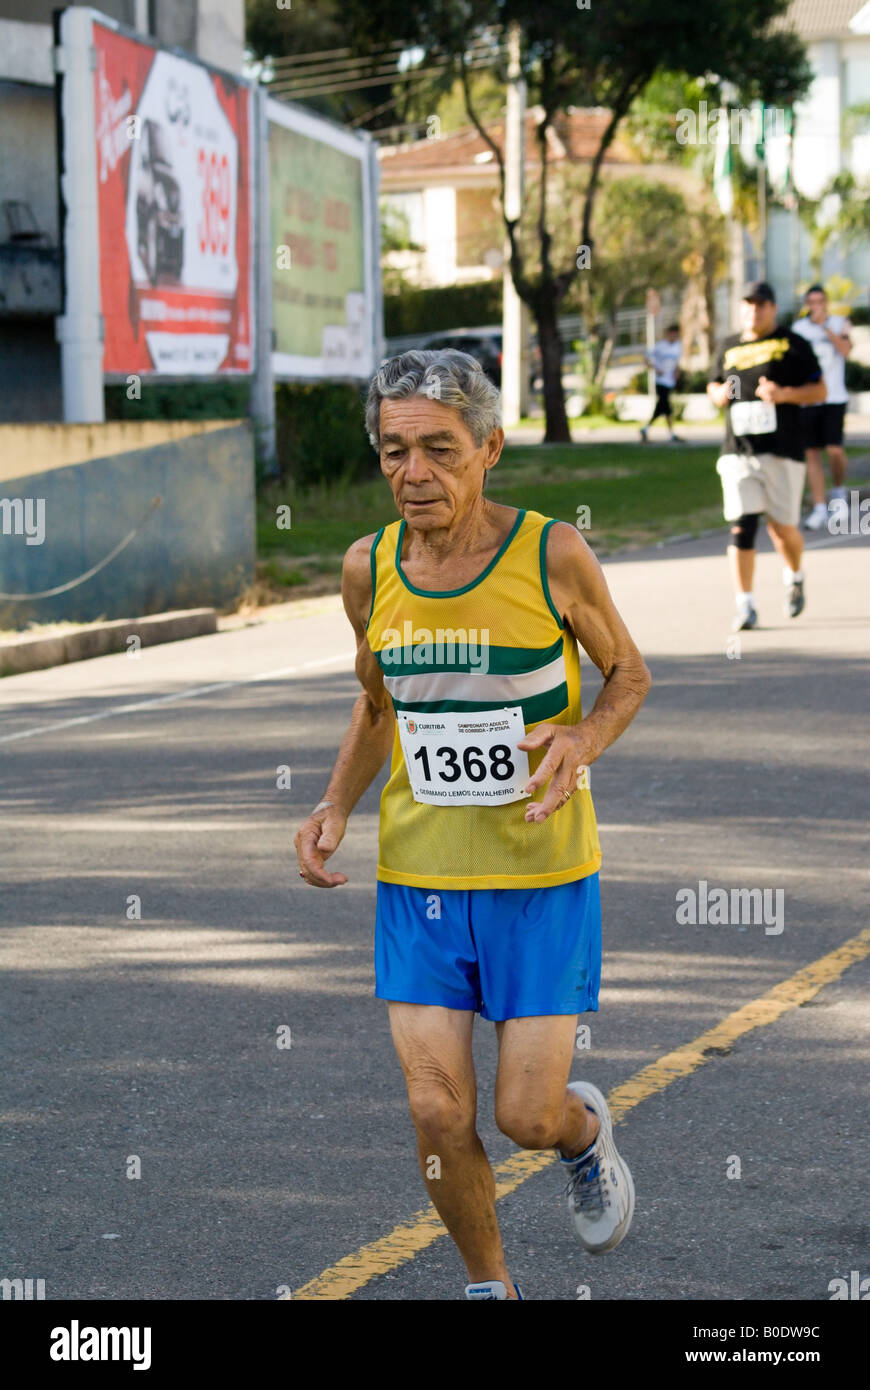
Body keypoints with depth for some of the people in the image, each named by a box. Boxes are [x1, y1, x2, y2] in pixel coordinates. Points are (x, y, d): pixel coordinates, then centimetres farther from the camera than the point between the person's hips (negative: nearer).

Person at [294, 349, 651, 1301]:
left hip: (542, 874, -3)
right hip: (417, 875, 3)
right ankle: (489, 1287, 23)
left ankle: (584, 1130, 35)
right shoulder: (369, 569, -3)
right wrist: (334, 808, -2)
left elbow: (627, 674, 3)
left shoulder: (552, 554, -12)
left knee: (528, 1116, -2)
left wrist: (582, 738, -19)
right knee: (438, 1116, -2)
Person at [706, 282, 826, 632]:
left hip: (783, 452, -2)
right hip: (738, 452, 2)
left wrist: (784, 394, -16)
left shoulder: (793, 345, 3)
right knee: (741, 525, -9)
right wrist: (719, 394, 2)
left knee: (783, 527, 3)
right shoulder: (729, 347, 15)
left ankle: (794, 577, 36)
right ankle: (745, 605, -5)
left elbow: (819, 391, 1)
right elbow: (713, 386, 26)